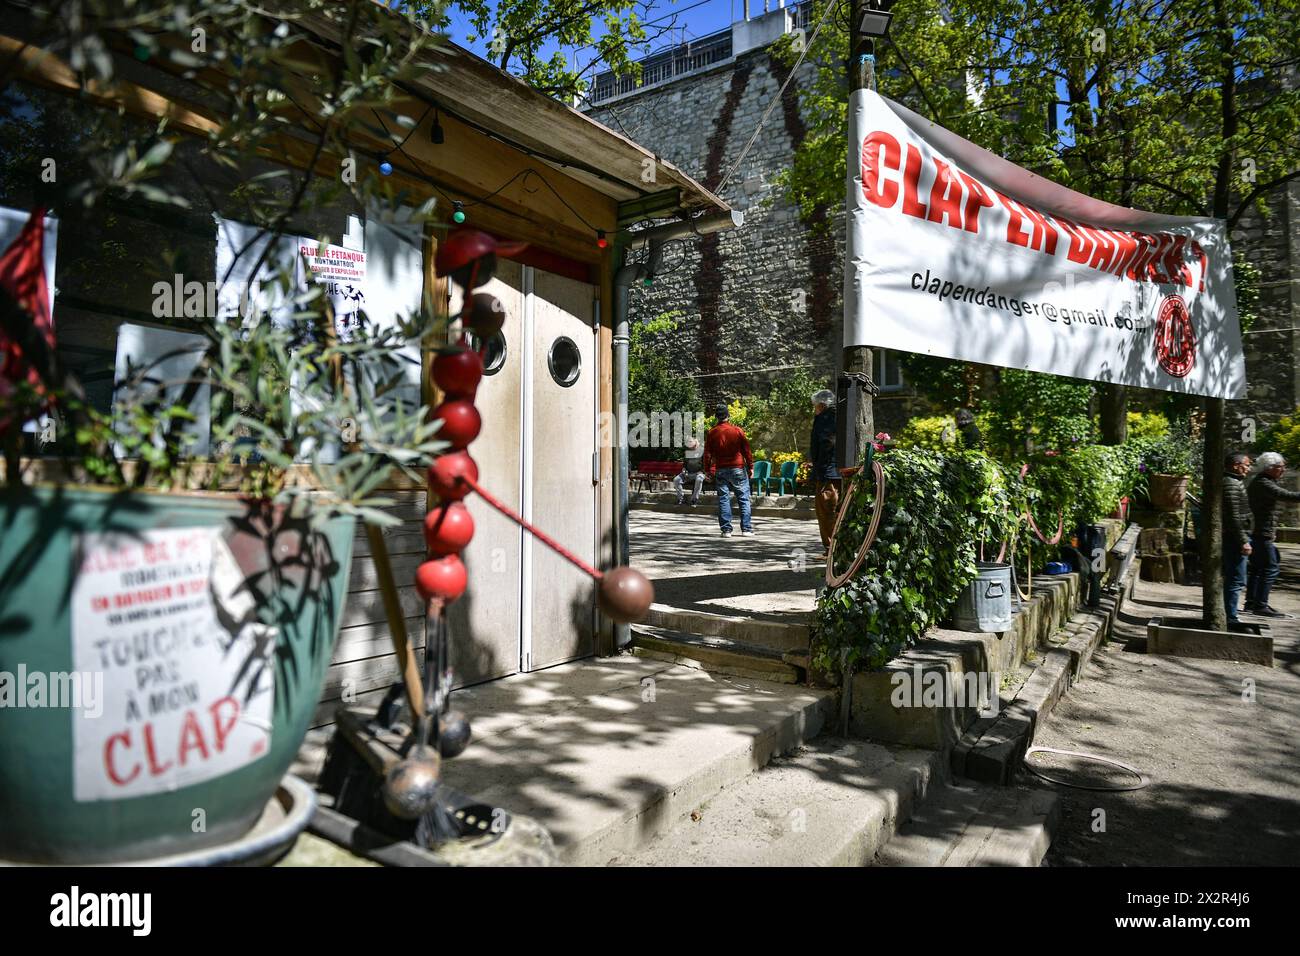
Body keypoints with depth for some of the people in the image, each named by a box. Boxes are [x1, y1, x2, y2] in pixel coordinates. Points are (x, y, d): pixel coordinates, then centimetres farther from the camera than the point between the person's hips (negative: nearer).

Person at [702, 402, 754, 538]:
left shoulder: (711, 433, 0)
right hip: (738, 469, -1)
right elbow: (747, 450, -2)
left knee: (723, 499, 5)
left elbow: (707, 453, 3)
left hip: (720, 470, 2)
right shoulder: (737, 431, -5)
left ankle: (726, 529, 3)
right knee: (744, 498, 6)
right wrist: (750, 466, 7)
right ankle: (746, 528, 5)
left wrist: (708, 470, 11)